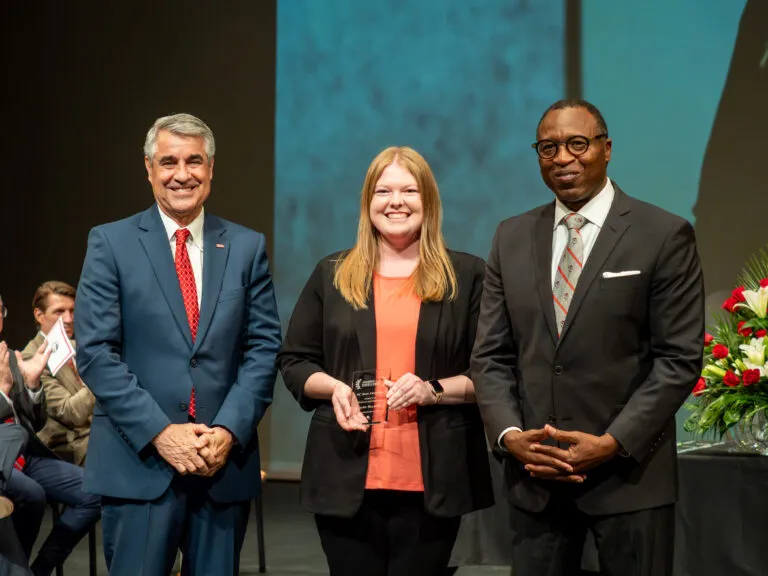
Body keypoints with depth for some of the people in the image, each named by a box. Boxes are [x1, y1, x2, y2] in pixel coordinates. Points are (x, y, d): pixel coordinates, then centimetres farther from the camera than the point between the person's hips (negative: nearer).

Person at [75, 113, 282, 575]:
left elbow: (263, 347, 4)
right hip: (139, 462, -2)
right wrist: (159, 432, -13)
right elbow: (96, 351, -5)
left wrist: (228, 431, -9)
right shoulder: (110, 243, 2)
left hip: (225, 461, 2)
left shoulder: (246, 246, 8)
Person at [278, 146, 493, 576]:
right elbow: (294, 361, 12)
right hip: (347, 476, 1)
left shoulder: (467, 276, 5)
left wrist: (433, 390, -14)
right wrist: (334, 387, -8)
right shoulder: (332, 275, 10)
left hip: (432, 479, -1)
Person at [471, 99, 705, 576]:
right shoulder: (512, 238, 9)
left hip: (630, 473, -3)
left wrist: (613, 443, -15)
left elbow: (679, 358, -7)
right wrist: (509, 434, -8)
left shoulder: (665, 236, -3)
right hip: (534, 476, 3)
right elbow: (491, 354, 8)